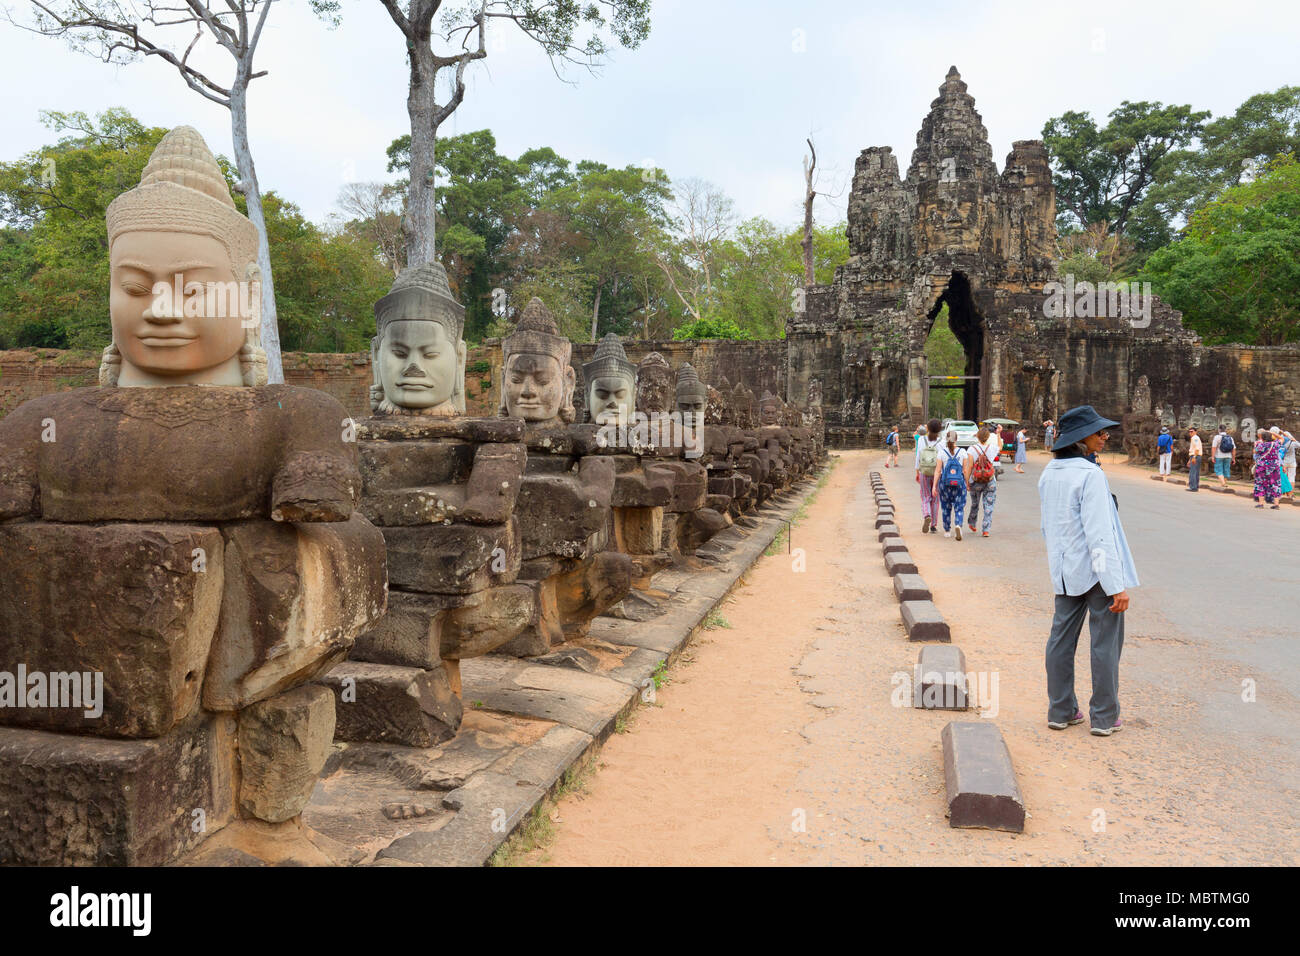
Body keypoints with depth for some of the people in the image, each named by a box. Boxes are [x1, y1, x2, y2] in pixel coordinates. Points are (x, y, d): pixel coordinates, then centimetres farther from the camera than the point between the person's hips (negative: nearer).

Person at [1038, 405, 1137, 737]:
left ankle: (1061, 711, 22)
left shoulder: (1049, 473, 5)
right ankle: (1104, 717, 13)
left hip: (1065, 571, 8)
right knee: (1105, 642, 5)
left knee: (1061, 638, 12)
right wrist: (1117, 585, -21)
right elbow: (1099, 534, -23)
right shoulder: (1090, 474, -19)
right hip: (1097, 570, -7)